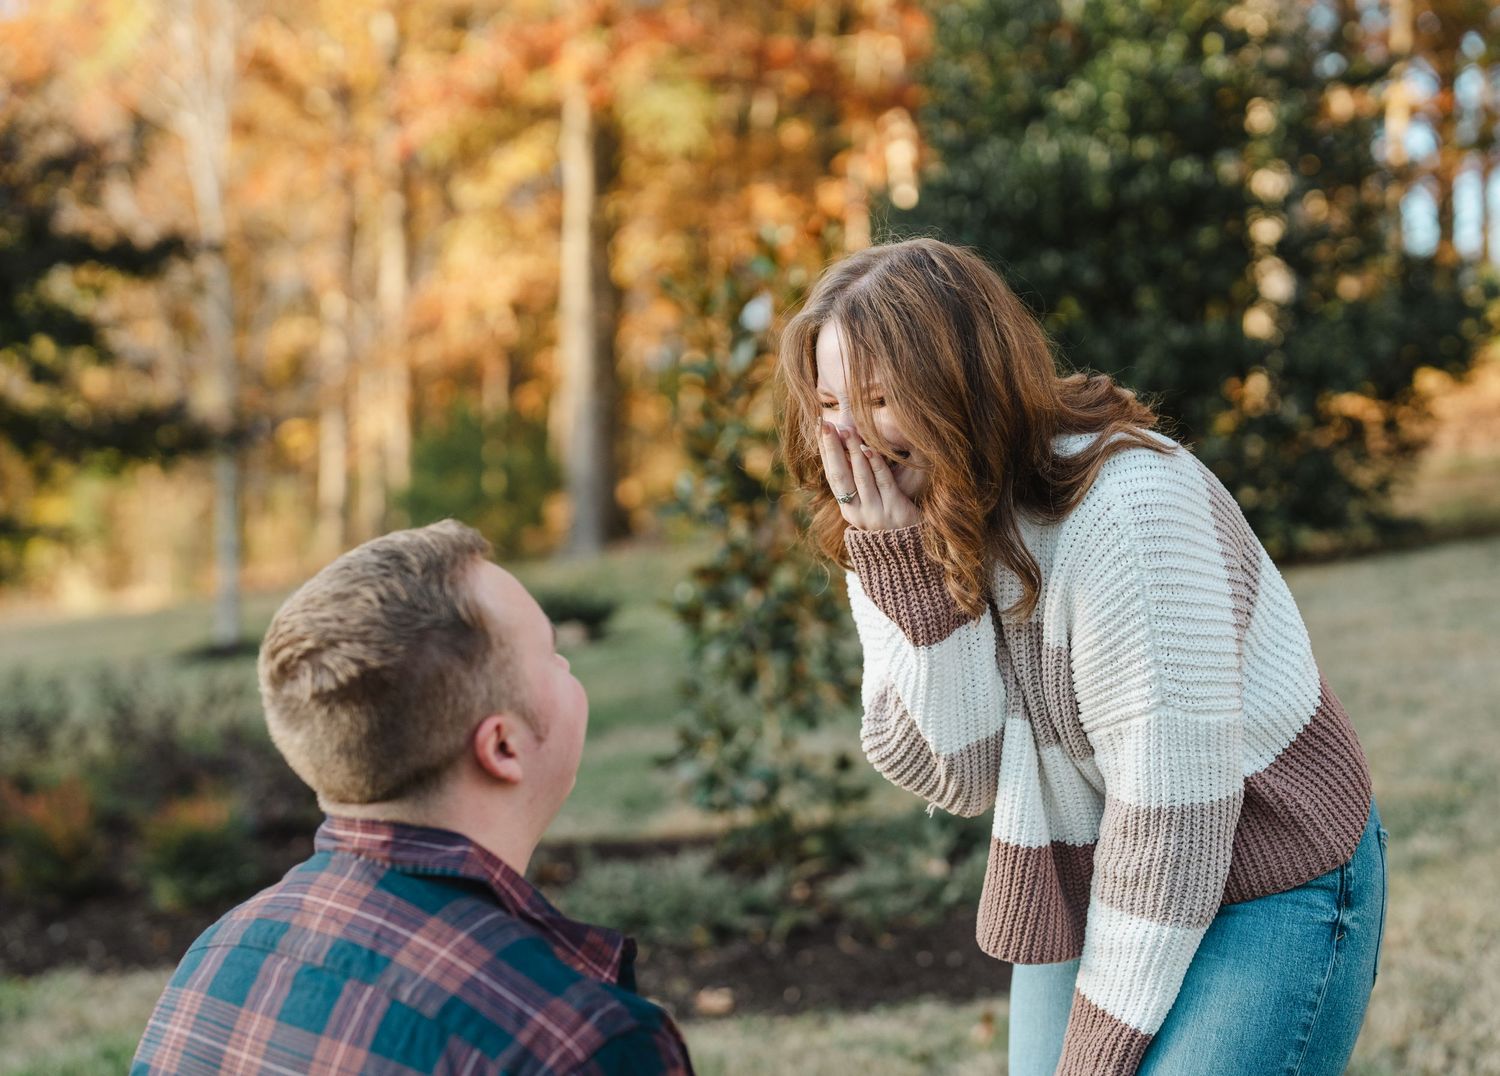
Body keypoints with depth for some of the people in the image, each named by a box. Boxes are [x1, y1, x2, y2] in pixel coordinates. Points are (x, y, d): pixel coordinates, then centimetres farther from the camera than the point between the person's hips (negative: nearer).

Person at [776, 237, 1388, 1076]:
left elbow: (1172, 805, -25)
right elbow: (955, 776, -12)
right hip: (1076, 901, 6)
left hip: (1261, 896, -6)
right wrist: (905, 568, -23)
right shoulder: (909, 523, -4)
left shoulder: (1128, 505, -25)